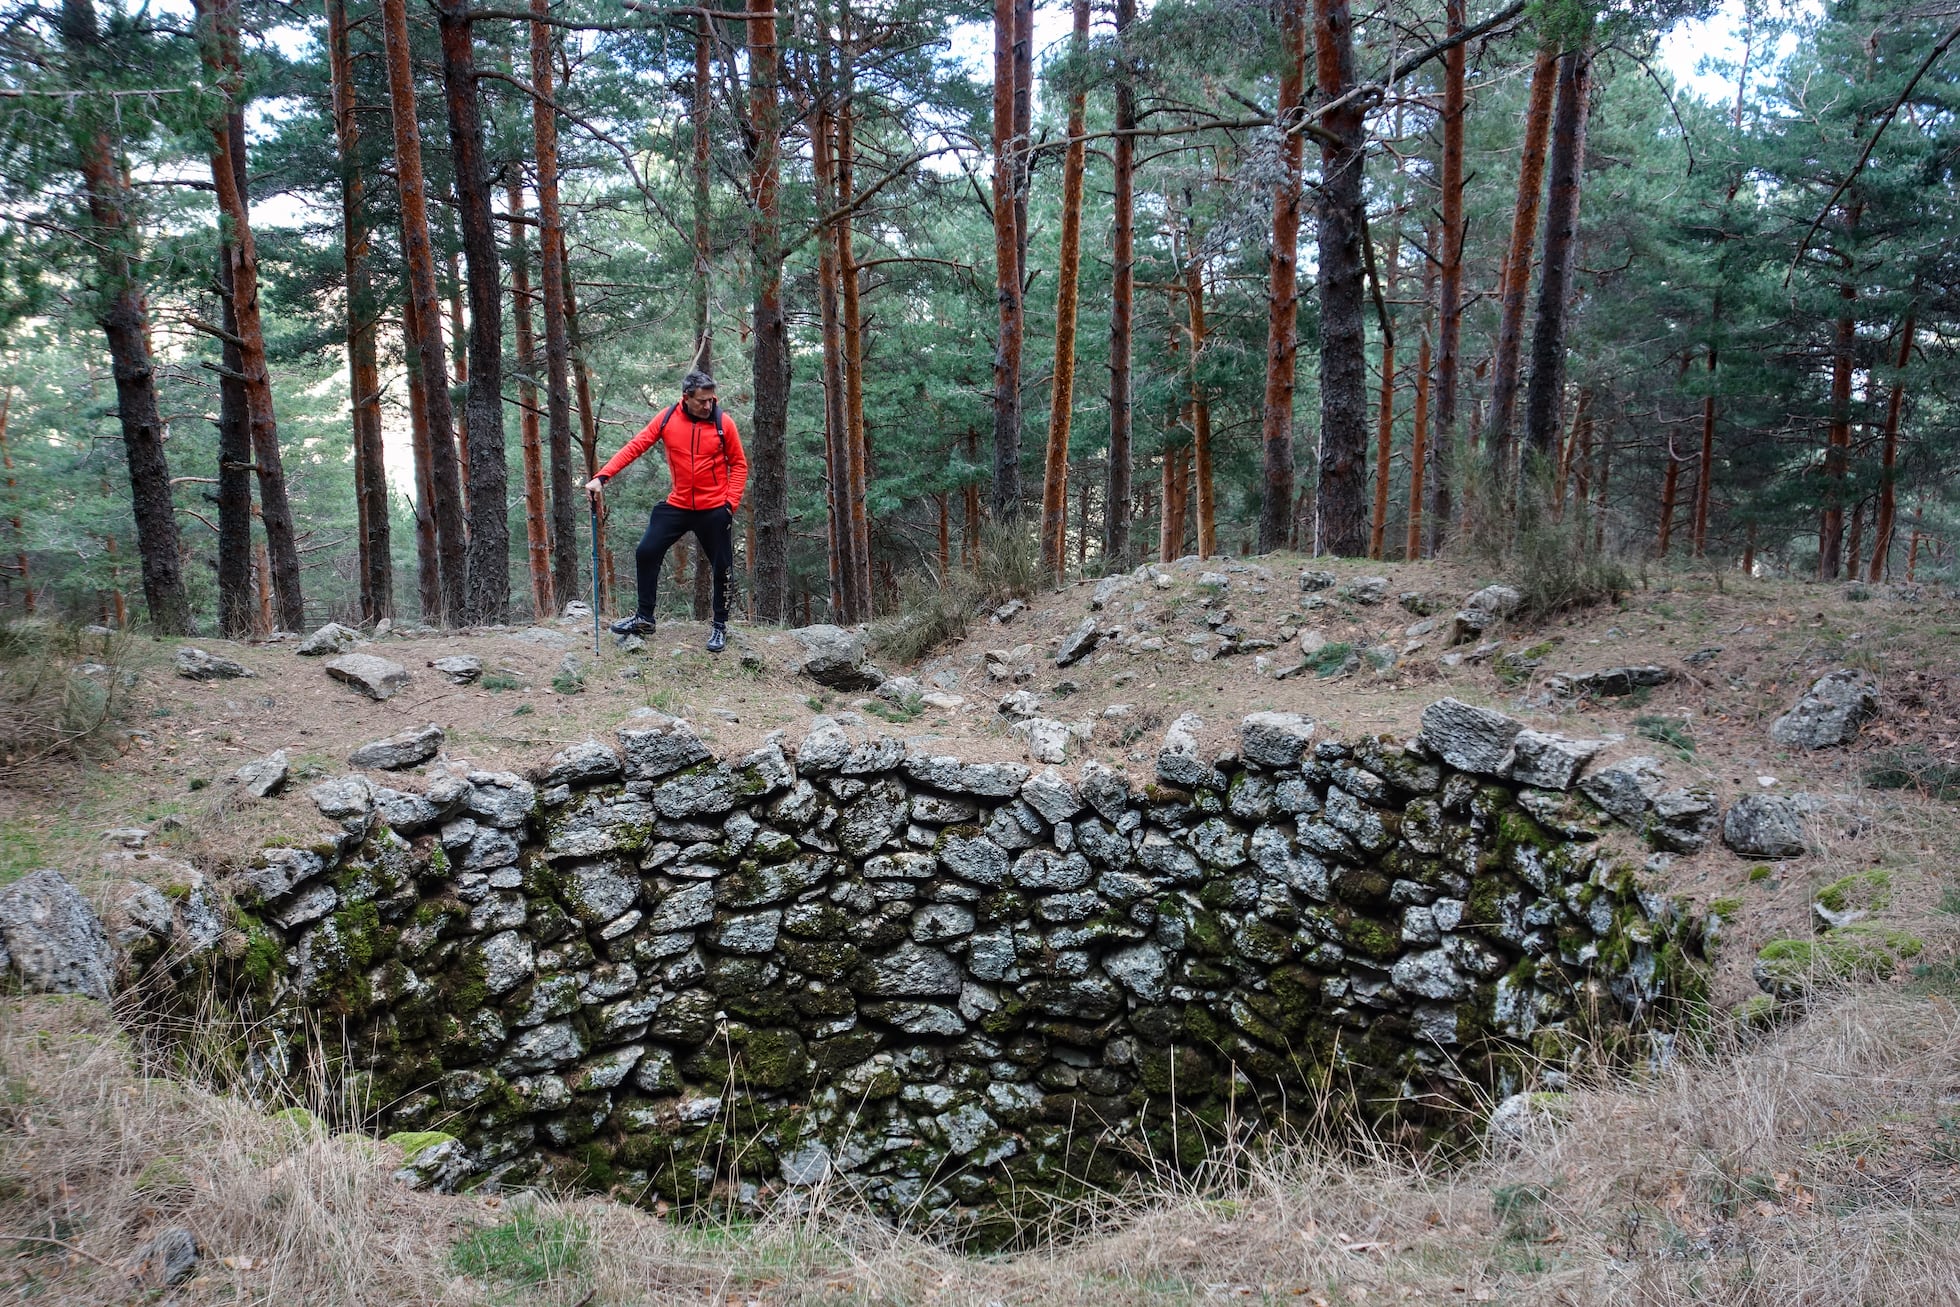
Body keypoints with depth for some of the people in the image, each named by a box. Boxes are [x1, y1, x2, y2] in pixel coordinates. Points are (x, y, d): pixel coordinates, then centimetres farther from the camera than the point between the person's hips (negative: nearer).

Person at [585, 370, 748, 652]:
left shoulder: (723, 422, -9)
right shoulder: (667, 419, -5)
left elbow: (739, 464, -1)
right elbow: (634, 447, -8)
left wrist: (731, 501, -11)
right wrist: (602, 477, -17)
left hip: (715, 510, -2)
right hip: (677, 506, 2)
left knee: (721, 568, 5)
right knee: (646, 553, 1)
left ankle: (720, 626, 23)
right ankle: (644, 617, 16)